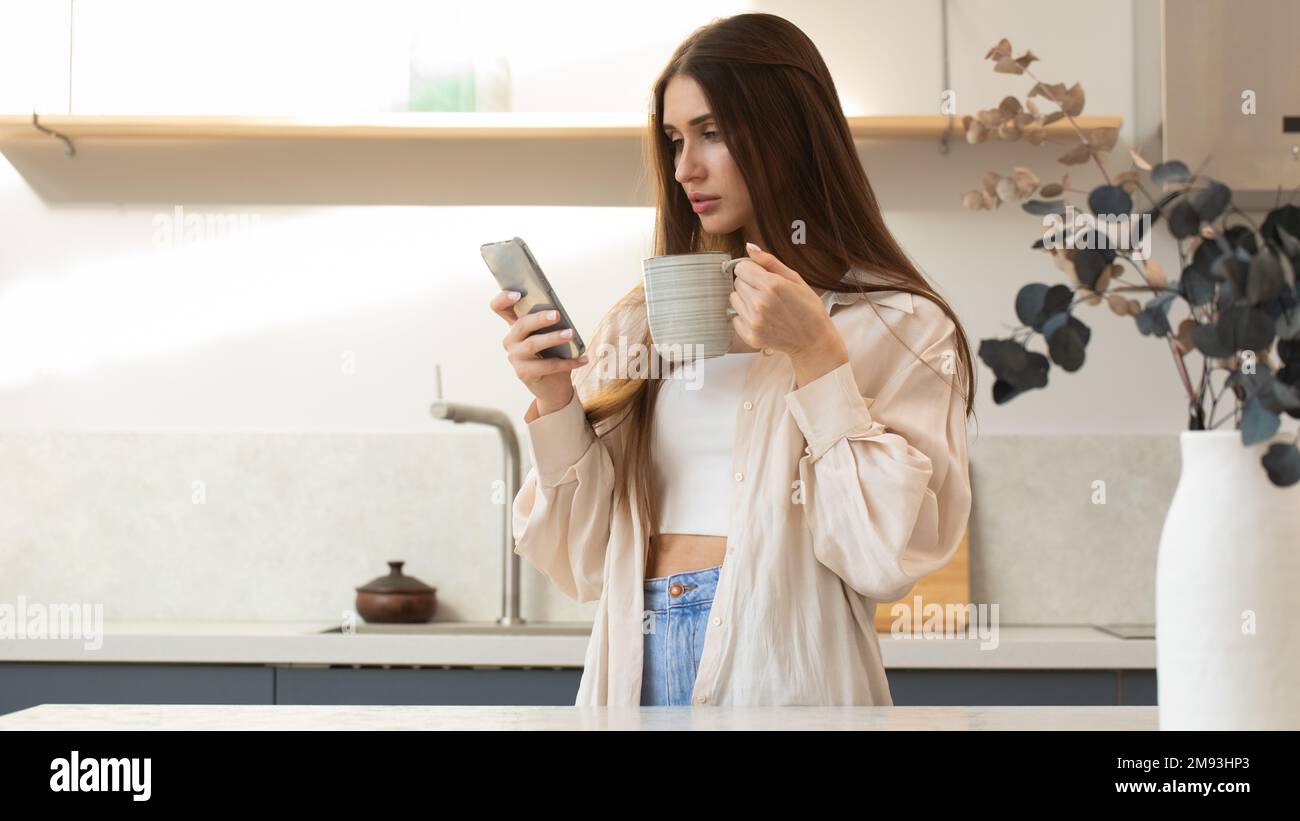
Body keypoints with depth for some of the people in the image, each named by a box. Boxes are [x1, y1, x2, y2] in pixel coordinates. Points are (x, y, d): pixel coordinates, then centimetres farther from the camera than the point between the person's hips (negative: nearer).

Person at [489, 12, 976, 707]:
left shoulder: (898, 328, -4)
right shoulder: (640, 322, 7)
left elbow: (890, 557, -14)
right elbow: (585, 564, 5)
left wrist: (816, 357, -16)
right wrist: (554, 403, -9)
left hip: (779, 670, -3)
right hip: (636, 667, 4)